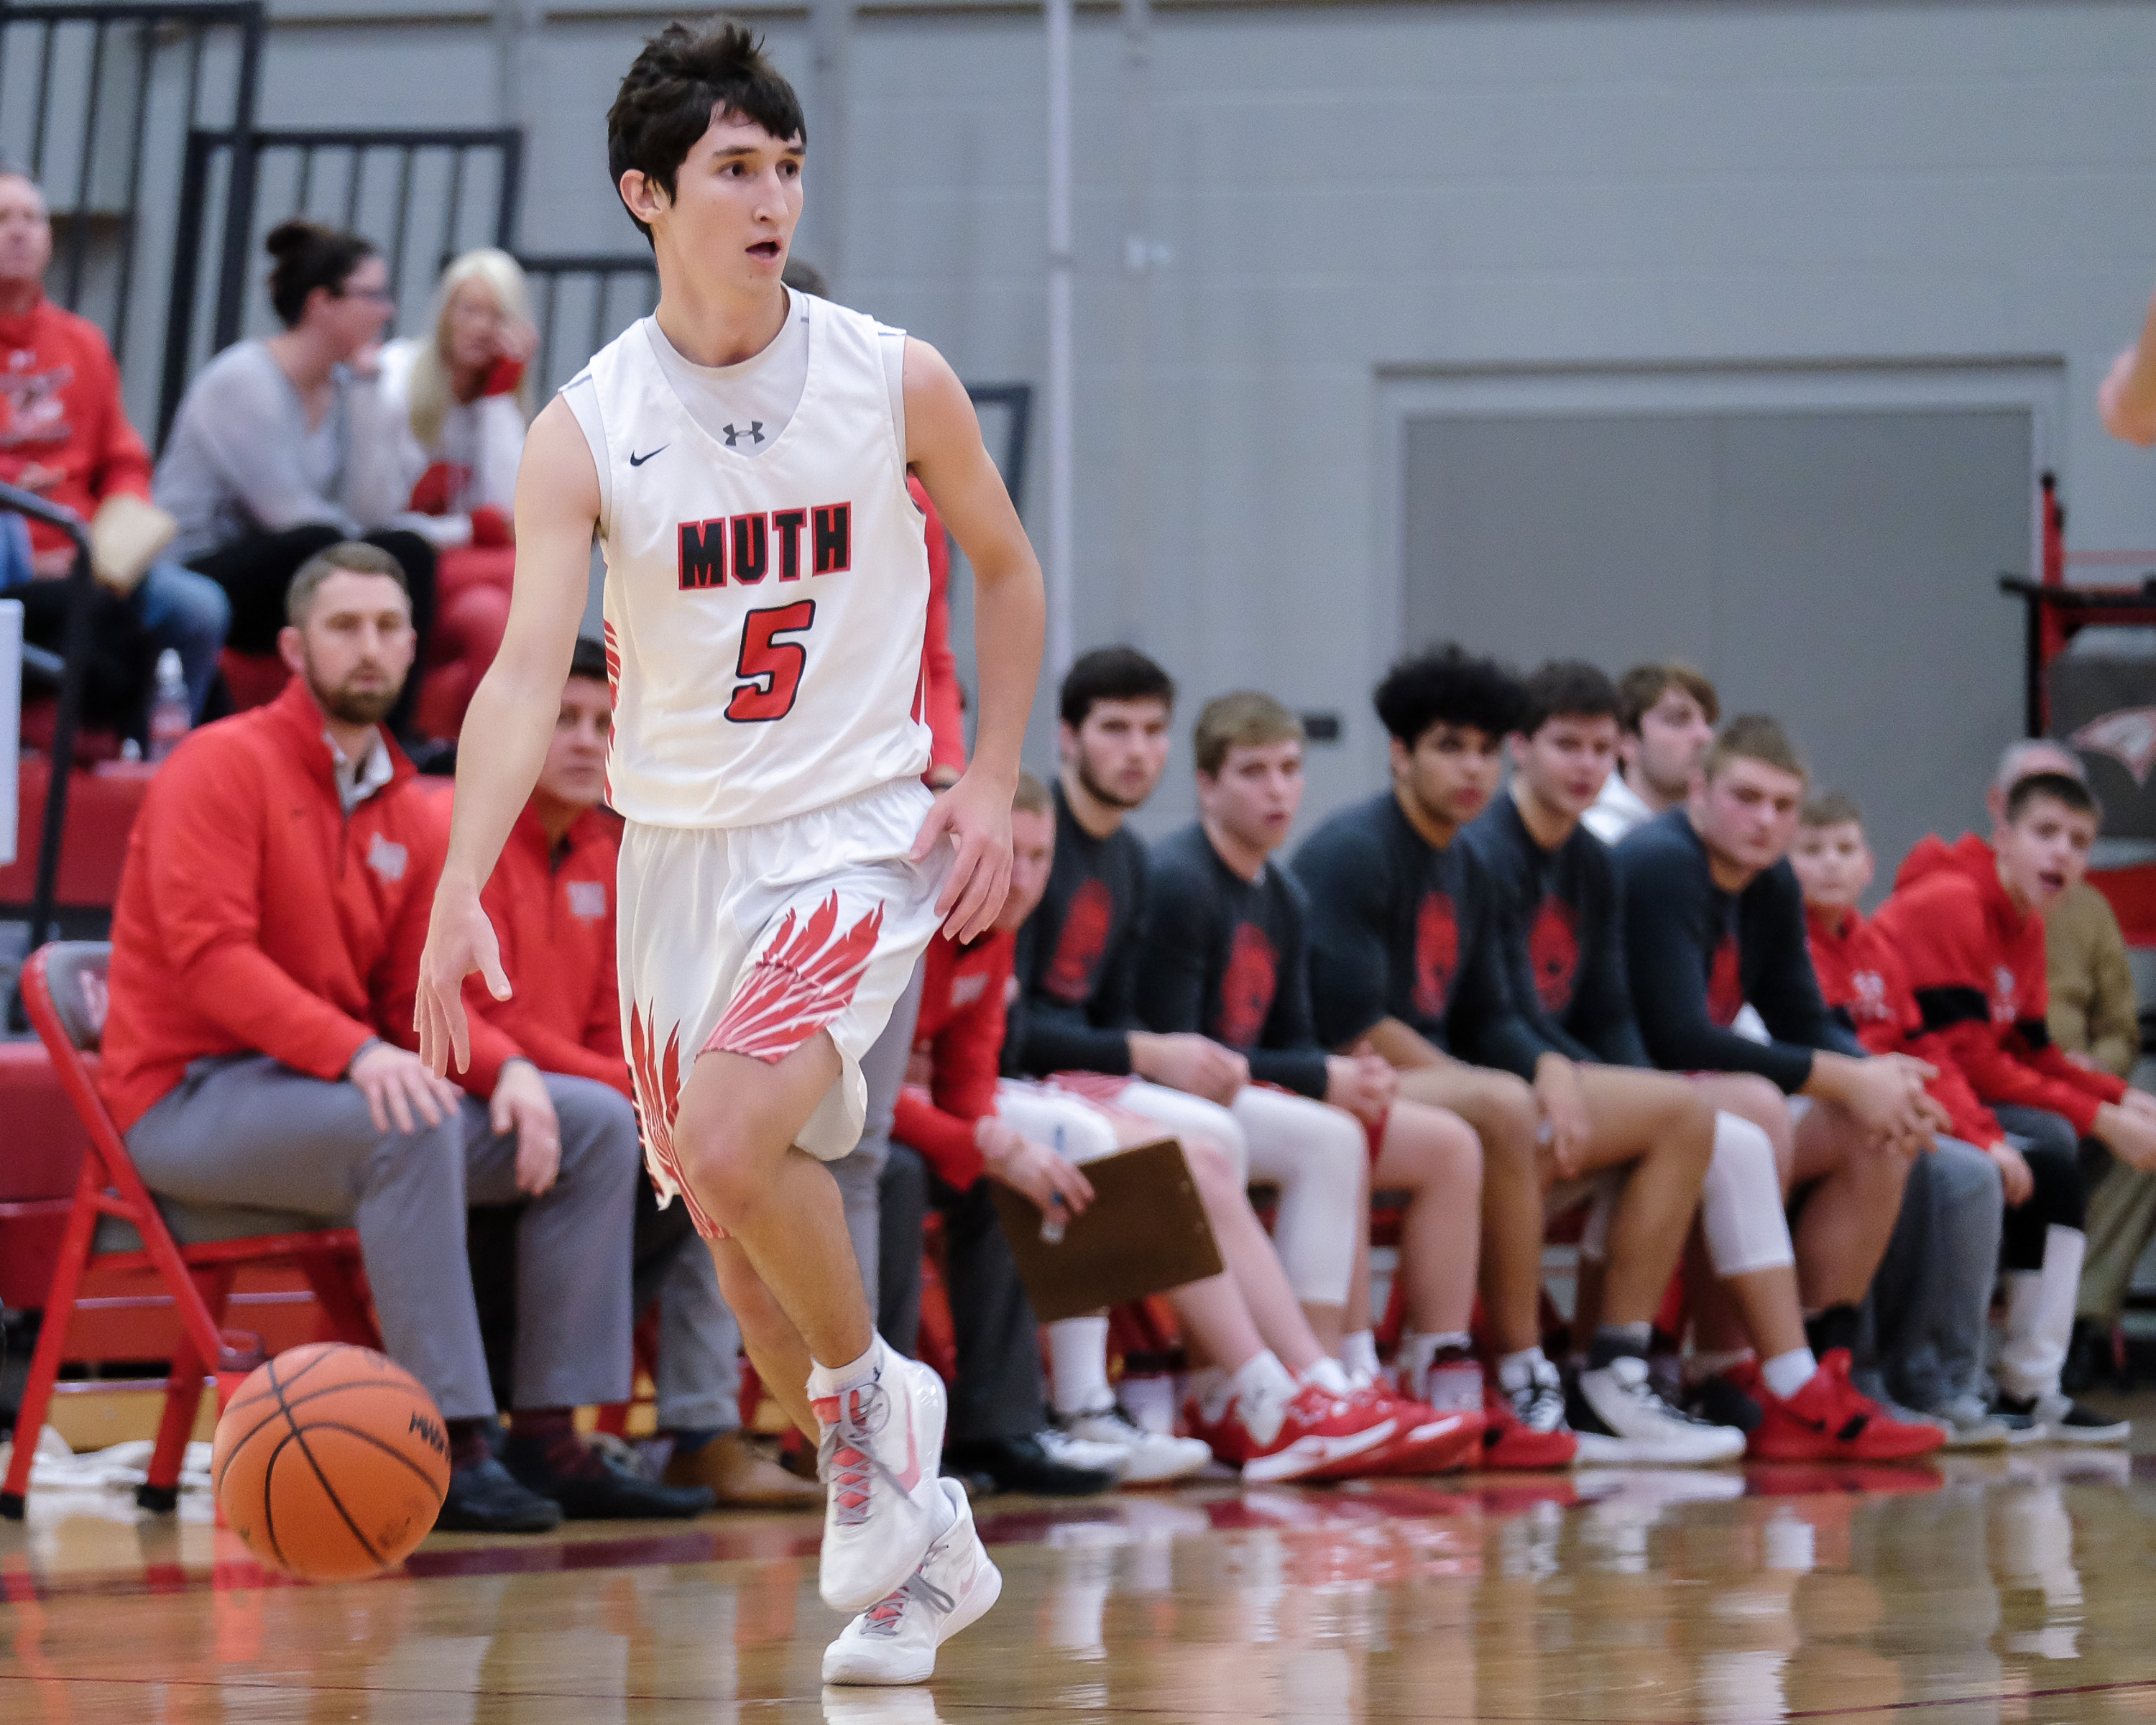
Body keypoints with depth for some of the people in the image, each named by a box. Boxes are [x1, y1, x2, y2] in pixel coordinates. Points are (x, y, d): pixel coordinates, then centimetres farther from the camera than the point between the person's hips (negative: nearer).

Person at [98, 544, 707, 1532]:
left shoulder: (408, 816, 14)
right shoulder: (225, 766, -9)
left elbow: (421, 999, 12)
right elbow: (210, 955, -21)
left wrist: (508, 1070, -10)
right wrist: (355, 1051, -33)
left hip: (347, 1087, 8)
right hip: (191, 1098, -8)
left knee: (597, 1123, -3)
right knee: (411, 1126, -37)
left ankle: (549, 1441, -7)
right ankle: (451, 1452, -36)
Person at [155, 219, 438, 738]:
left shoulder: (342, 386, 7)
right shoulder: (242, 380, -15)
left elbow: (373, 511, -5)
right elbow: (288, 514, -21)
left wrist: (367, 388, -6)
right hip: (193, 574, -8)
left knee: (408, 553, -14)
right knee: (317, 546, -34)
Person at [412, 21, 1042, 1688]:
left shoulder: (895, 381, -7)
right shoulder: (587, 428, -8)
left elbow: (1005, 569, 10)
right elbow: (526, 674, -17)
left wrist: (992, 784, -1)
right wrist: (462, 892, -30)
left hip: (857, 836, -3)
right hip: (677, 846, 3)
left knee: (732, 1145, -25)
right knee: (737, 1229, 10)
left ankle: (871, 1393, 2)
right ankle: (919, 1536, 28)